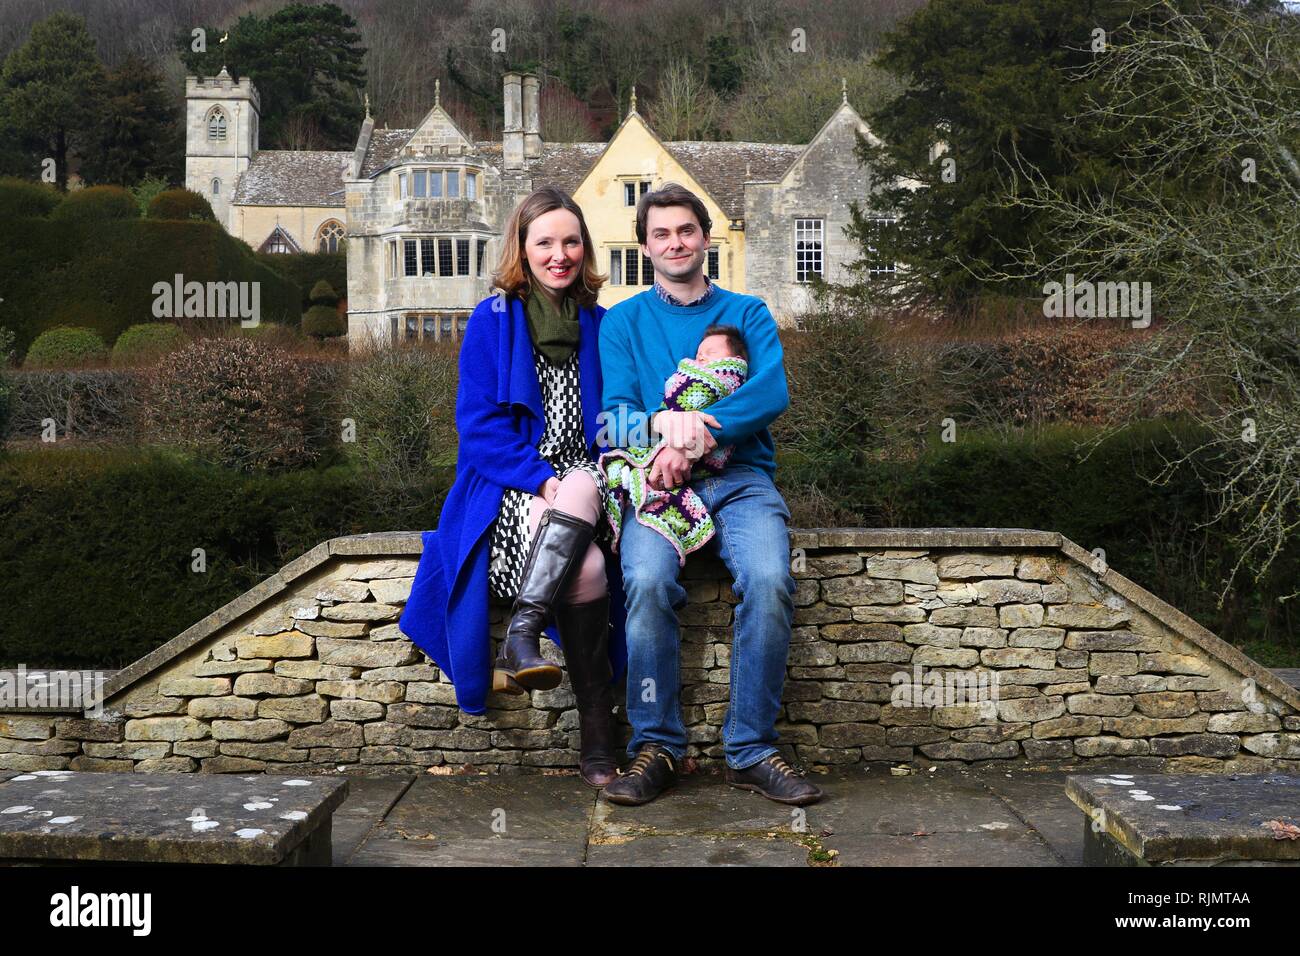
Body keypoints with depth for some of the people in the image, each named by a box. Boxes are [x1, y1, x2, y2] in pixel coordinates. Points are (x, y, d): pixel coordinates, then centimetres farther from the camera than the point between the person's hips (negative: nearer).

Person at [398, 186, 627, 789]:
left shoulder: (601, 325, 15)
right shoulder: (492, 321, 5)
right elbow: (479, 425, -3)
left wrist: (594, 482, -8)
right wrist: (542, 479, -18)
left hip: (583, 480, 3)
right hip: (510, 490, -2)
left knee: (582, 490, -37)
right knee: (586, 565, -33)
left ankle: (520, 641, -41)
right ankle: (596, 739, -30)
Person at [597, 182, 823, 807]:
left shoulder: (748, 313, 16)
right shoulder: (624, 322, 17)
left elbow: (773, 392, -2)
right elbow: (614, 412, 4)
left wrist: (697, 433, -18)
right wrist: (663, 421, -20)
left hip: (740, 478, 0)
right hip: (656, 480, 0)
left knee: (769, 579, -31)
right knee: (647, 581, -32)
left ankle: (751, 750, -18)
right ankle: (656, 747, -17)